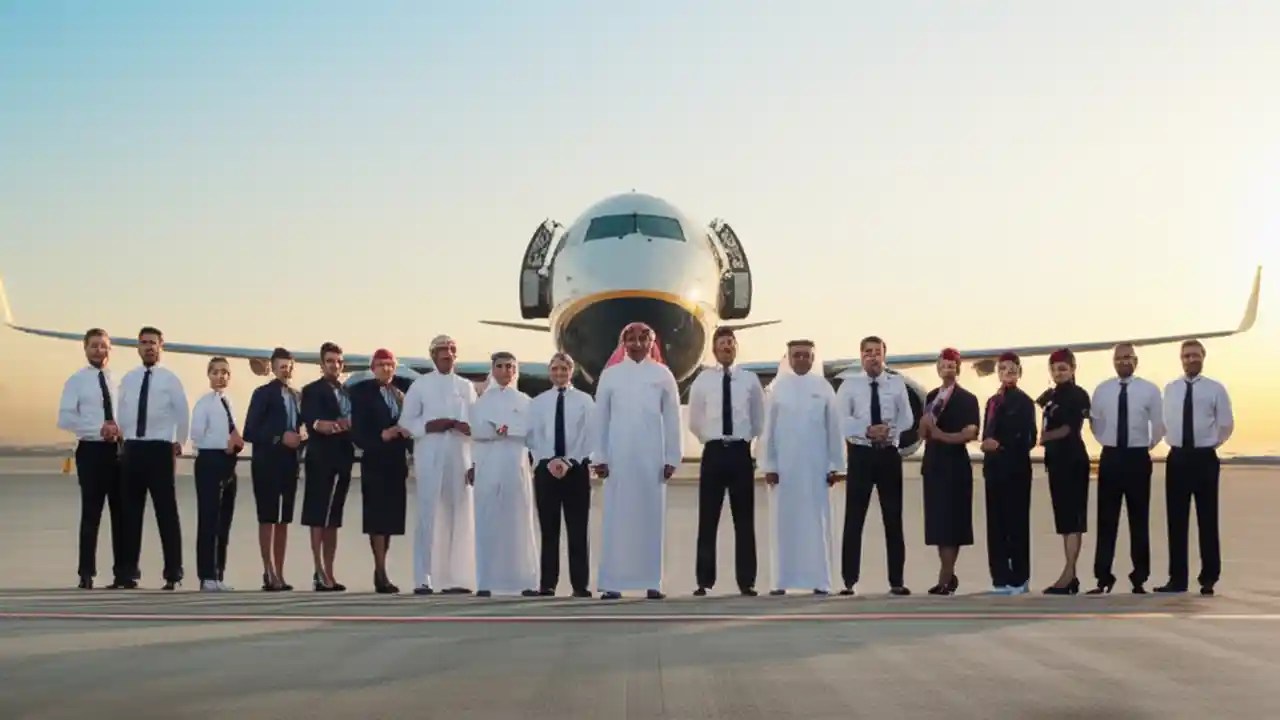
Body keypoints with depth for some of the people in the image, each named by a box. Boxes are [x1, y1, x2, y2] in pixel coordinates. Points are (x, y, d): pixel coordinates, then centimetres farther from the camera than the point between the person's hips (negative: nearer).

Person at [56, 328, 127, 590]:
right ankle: (87, 574, 6)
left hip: (118, 450, 3)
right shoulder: (76, 381, -1)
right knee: (91, 513, 0)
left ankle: (122, 572, 12)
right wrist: (99, 430, -19)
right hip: (91, 450, -3)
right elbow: (65, 419, -9)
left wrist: (121, 431, -12)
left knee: (121, 512, 6)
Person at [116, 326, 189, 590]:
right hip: (132, 449, 4)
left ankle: (173, 573, 0)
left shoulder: (169, 379, -1)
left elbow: (183, 415, 0)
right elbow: (122, 414, 15)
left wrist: (178, 445, 1)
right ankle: (129, 570, 15)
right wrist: (122, 443, 9)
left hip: (159, 449, -4)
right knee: (130, 511, 8)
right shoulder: (128, 379, 11)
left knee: (166, 512, -3)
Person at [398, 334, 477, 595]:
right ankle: (424, 579, -4)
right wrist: (429, 426, -14)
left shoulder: (467, 386, 16)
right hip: (430, 458, -3)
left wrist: (468, 427, -10)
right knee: (429, 516, -6)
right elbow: (406, 421, 3)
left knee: (460, 516, 0)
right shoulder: (420, 385, 8)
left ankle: (456, 577, 5)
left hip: (460, 458, 3)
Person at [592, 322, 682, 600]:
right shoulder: (610, 375, 6)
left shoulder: (663, 375, 6)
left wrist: (671, 458, 0)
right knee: (617, 517, 0)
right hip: (619, 456, 0)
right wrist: (599, 457, 1)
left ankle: (652, 582, 7)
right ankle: (613, 583, 2)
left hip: (652, 457, 0)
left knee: (652, 516, 3)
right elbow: (601, 418, 6)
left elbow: (672, 418, 5)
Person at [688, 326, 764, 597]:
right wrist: (711, 439, 10)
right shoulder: (703, 379, 3)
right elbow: (694, 422, 10)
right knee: (707, 519, 1)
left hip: (741, 452, 0)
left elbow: (759, 420, 12)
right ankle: (704, 581, 5)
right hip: (713, 453, 0)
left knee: (744, 519, 3)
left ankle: (746, 581, 8)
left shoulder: (750, 379, 4)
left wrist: (743, 439, 11)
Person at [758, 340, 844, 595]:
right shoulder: (776, 388, 1)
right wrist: (768, 465, -2)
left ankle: (819, 581, 4)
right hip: (783, 466, 0)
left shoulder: (823, 387, 2)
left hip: (815, 467, 0)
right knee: (783, 523, 3)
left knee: (816, 523, 1)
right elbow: (767, 429, 2)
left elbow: (834, 429, 3)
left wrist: (835, 466, 1)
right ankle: (782, 581, 6)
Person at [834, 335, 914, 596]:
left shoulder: (897, 384, 6)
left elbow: (907, 419, 0)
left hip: (889, 454, 2)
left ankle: (897, 581, 11)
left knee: (894, 519, 5)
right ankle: (849, 581, 3)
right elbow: (841, 421, -11)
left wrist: (889, 431, -19)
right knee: (854, 519, -1)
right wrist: (868, 430, -24)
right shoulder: (849, 385, 0)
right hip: (860, 454, -2)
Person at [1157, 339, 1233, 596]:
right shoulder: (1170, 389, 7)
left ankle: (1209, 579, 10)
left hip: (1204, 459, -3)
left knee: (1207, 519, 3)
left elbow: (1227, 425, 1)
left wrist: (1210, 445, 6)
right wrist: (1175, 441, 10)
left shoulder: (1215, 389, -2)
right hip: (1177, 458, 3)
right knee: (1176, 520, 4)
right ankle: (1177, 578, 10)